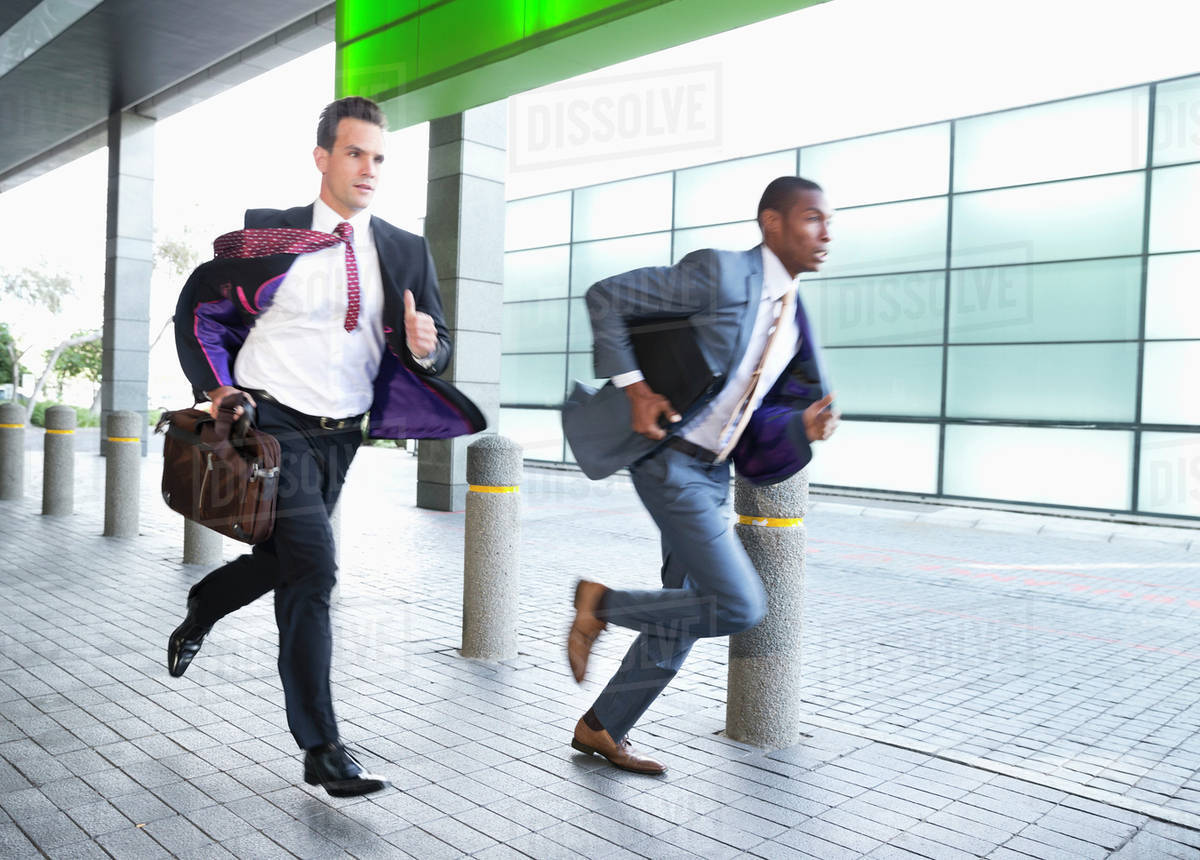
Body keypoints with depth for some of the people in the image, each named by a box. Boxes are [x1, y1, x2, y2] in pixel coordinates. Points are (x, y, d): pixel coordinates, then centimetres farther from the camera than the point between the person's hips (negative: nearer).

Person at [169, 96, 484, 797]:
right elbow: (198, 306, 8)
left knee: (280, 559, 19)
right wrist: (218, 387, -5)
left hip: (342, 437, 5)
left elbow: (437, 350, 6)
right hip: (273, 426, -4)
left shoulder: (407, 252, 5)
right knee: (312, 570, -14)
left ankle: (196, 620, 52)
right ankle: (322, 750, -5)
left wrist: (425, 347, -18)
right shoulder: (270, 233, -2)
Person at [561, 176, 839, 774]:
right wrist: (632, 386, -18)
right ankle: (601, 605, 5)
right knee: (740, 607, -13)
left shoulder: (793, 318, 9)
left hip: (713, 472, 9)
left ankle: (601, 729, 29)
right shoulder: (719, 274, -15)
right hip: (671, 462, -9)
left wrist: (804, 424, -2)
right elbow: (605, 297, -12)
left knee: (683, 619, 13)